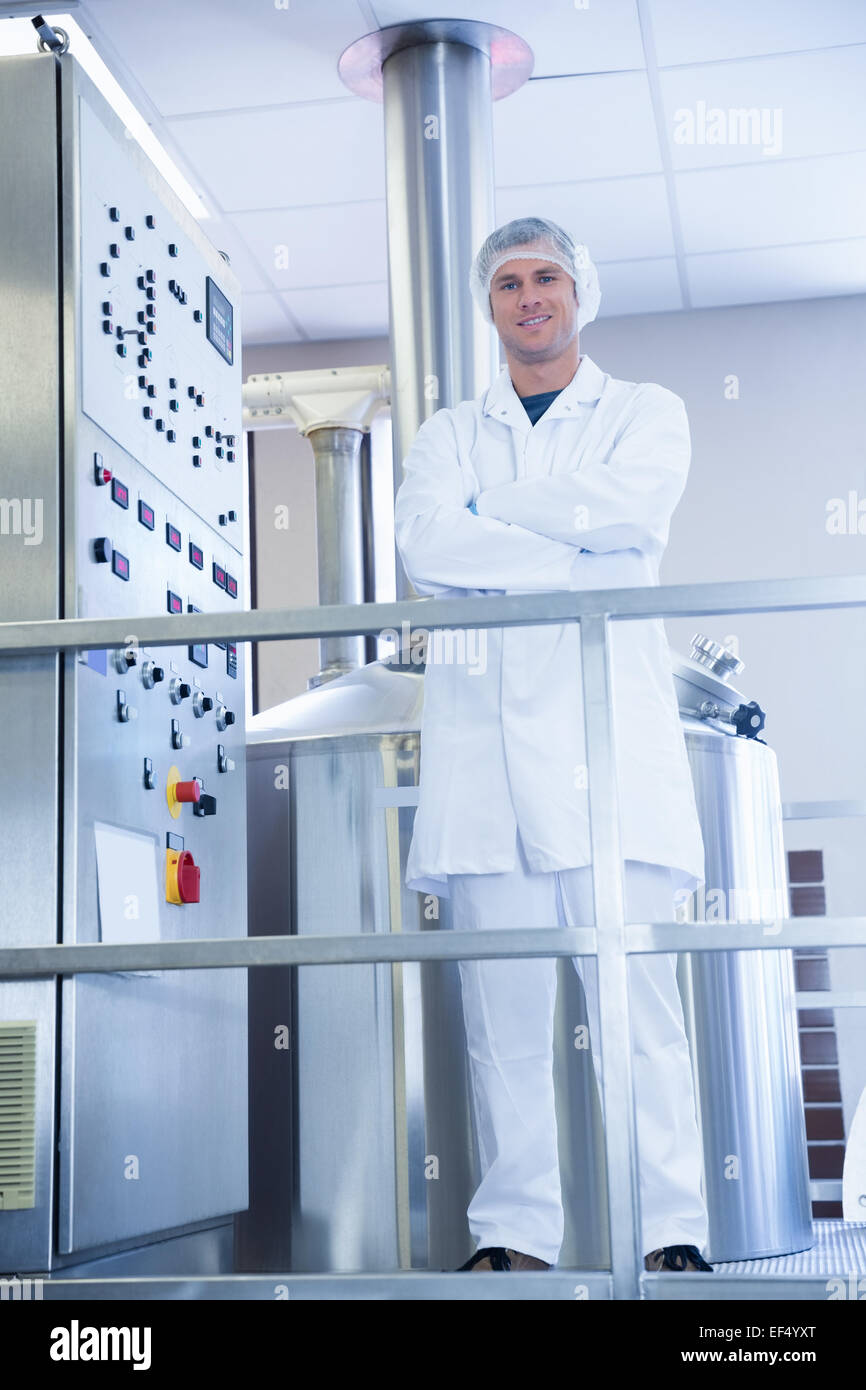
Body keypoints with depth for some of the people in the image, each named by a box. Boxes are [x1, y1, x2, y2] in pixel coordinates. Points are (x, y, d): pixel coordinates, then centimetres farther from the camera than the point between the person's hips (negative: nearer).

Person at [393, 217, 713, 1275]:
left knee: (637, 995, -8)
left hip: (609, 736, -2)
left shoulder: (646, 413, 18)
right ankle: (514, 1237, 2)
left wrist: (490, 501, 3)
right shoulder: (449, 434, 23)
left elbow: (630, 510, -6)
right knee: (502, 1007, -3)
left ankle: (671, 1237, -5)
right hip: (486, 743, 2)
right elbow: (422, 544, 1)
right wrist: (572, 560, -5)